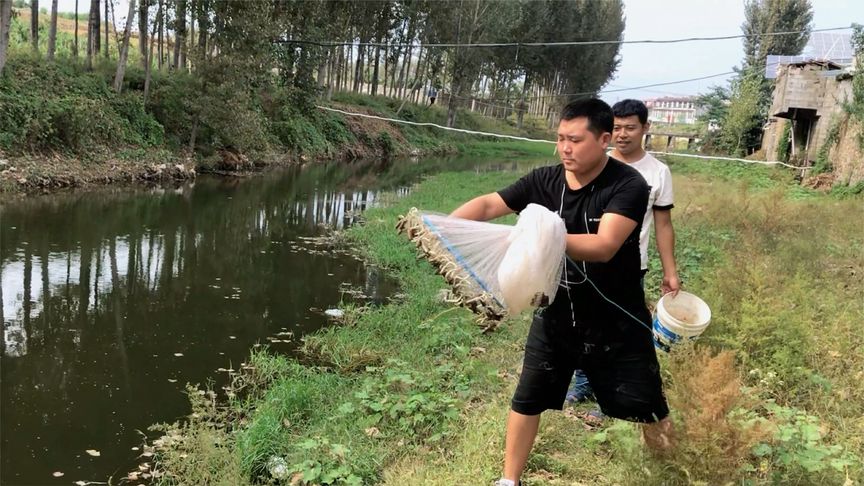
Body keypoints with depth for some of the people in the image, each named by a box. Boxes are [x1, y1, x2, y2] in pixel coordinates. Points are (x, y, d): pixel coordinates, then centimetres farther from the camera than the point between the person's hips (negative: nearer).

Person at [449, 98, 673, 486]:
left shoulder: (628, 186, -21)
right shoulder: (544, 181, -8)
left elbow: (603, 246, -34)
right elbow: (486, 205, -10)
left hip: (616, 321, -3)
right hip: (556, 313, 4)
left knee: (645, 405, 11)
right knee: (528, 398, 11)